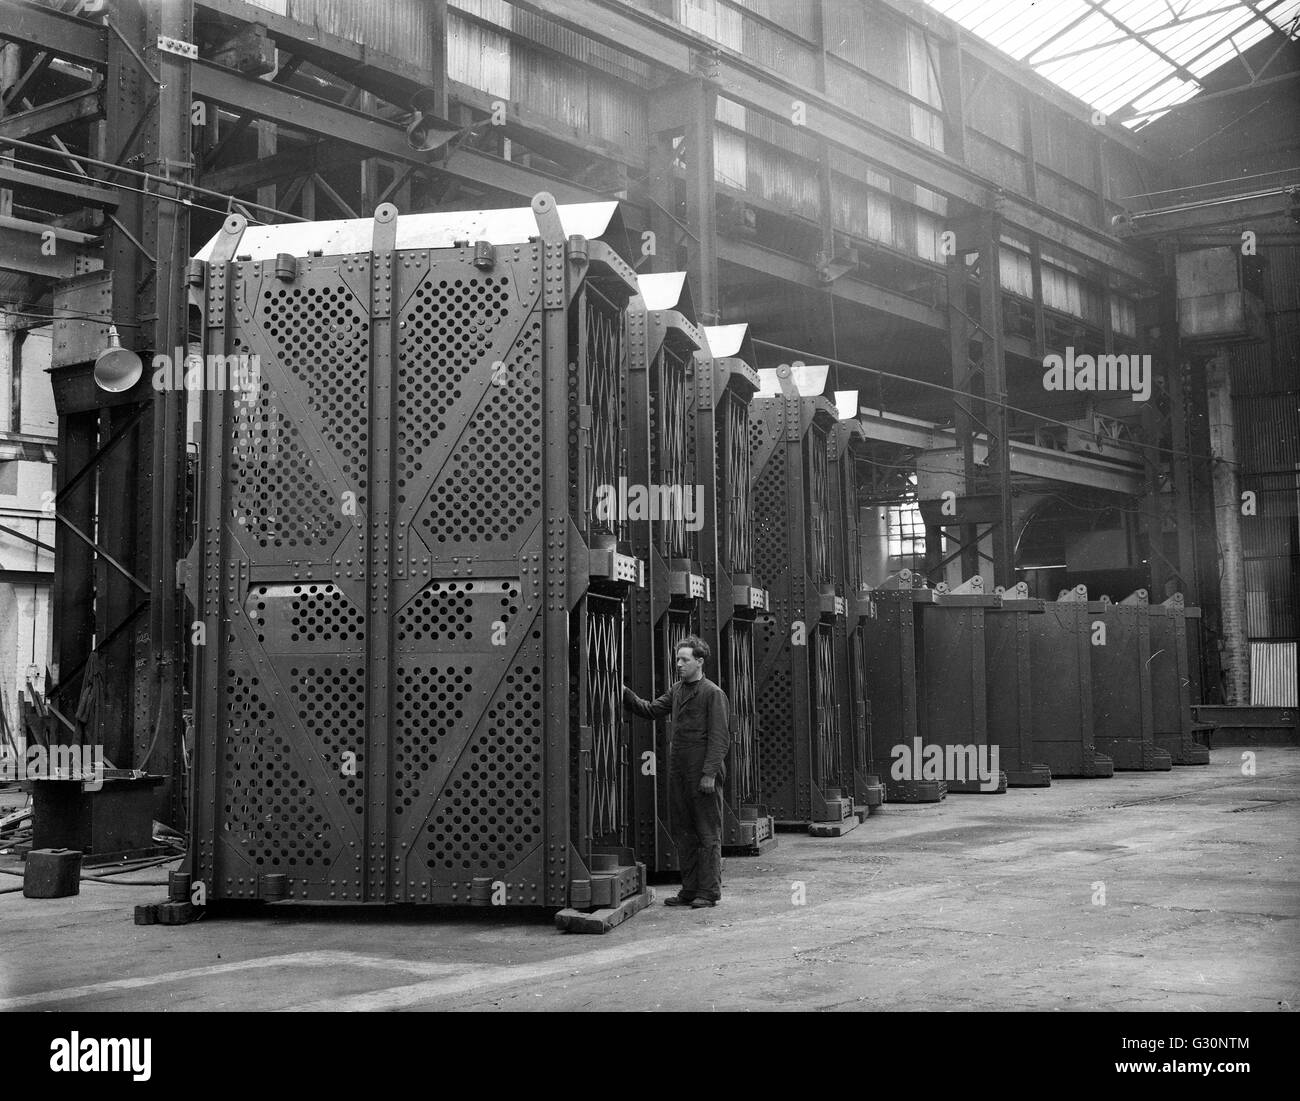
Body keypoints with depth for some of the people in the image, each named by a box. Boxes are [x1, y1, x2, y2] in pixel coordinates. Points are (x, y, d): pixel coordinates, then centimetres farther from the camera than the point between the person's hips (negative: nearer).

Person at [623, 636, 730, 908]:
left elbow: (720, 737, -11)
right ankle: (690, 889, 17)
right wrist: (626, 694, 0)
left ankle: (708, 891, 4)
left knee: (708, 833, 0)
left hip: (703, 773, -7)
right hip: (678, 772, 8)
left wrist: (709, 773, -16)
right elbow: (650, 710, 15)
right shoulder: (676, 691, 15)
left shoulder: (713, 694, -7)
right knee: (682, 832, 10)